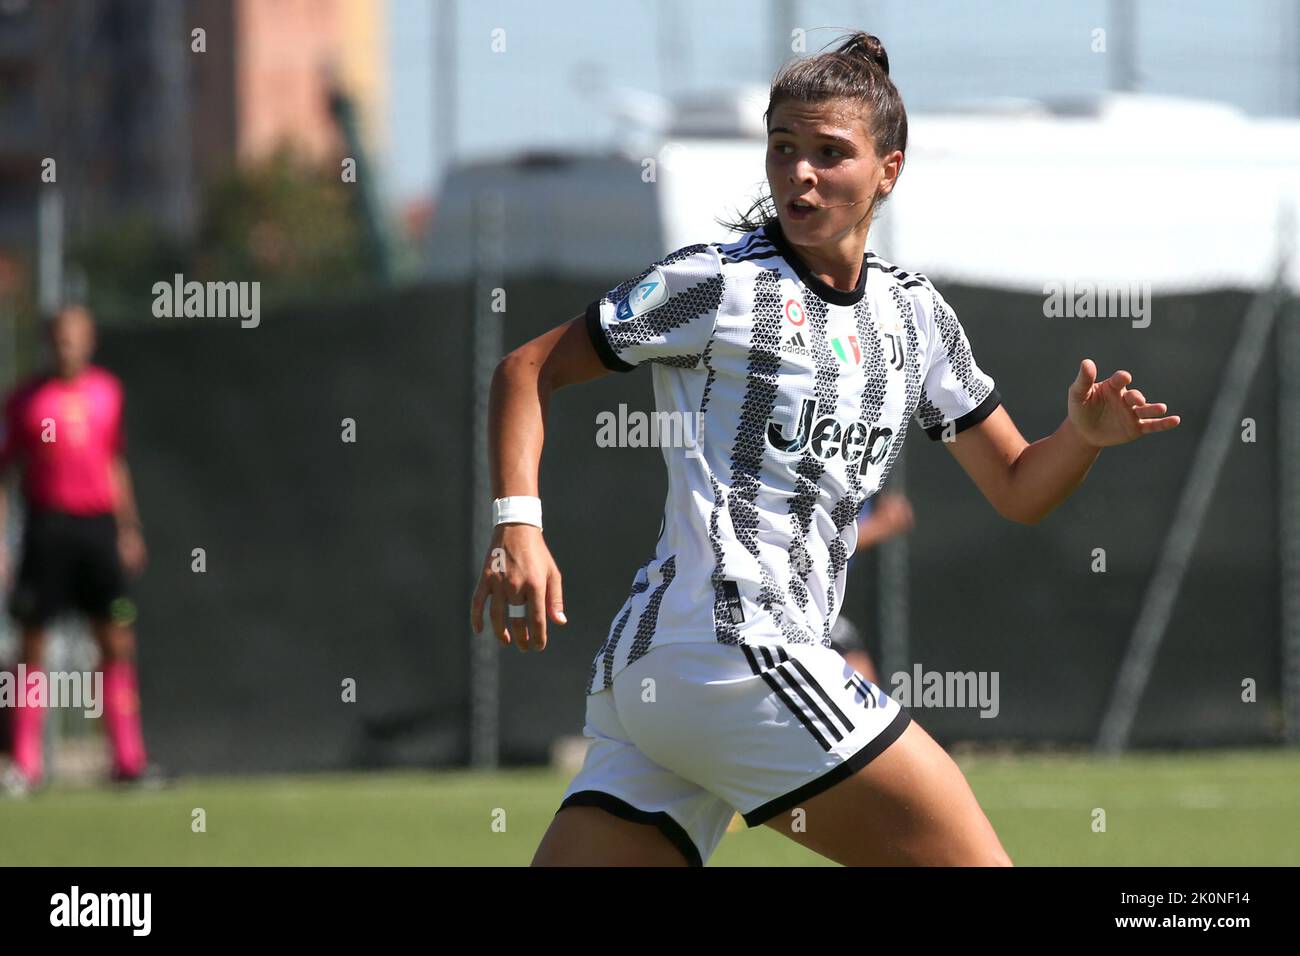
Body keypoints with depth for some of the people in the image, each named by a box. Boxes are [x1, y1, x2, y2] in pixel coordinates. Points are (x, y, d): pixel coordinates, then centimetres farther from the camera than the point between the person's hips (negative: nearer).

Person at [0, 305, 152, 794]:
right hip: (47, 526, -3)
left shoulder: (107, 391, 11)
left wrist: (129, 527, 19)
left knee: (117, 643, 0)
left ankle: (128, 758, 4)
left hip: (100, 524, 3)